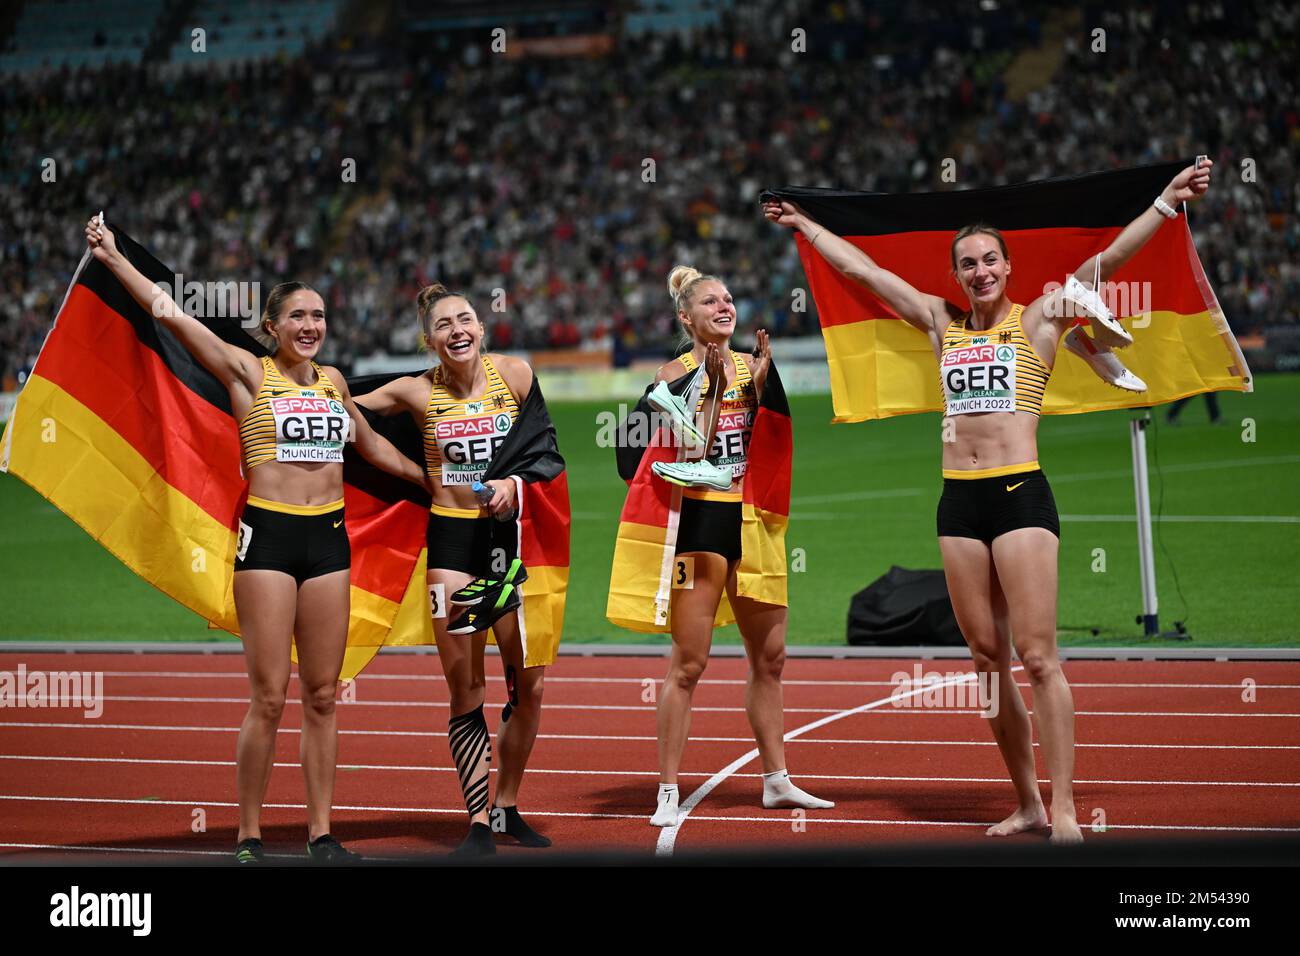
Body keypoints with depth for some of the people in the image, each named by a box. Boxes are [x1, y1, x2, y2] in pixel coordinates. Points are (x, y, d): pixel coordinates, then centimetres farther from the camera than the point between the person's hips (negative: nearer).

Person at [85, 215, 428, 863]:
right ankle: (248, 838, 3)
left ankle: (320, 833, 12)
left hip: (328, 536, 5)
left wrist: (433, 480, 37)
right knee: (268, 698, -6)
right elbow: (171, 314, -4)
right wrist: (113, 258, -6)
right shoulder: (249, 372, 1)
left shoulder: (332, 381, 15)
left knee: (322, 695, 6)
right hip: (268, 535, -5)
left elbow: (370, 445, 32)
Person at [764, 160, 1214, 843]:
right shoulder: (943, 324, 15)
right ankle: (1026, 802, 13)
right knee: (987, 658, 6)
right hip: (959, 500, 5)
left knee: (1036, 656, -10)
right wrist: (804, 224, 28)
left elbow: (1107, 261, -4)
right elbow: (862, 269, 22)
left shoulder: (1037, 321, 4)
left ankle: (1063, 809, -10)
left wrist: (1168, 200, -12)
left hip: (1020, 493, -5)